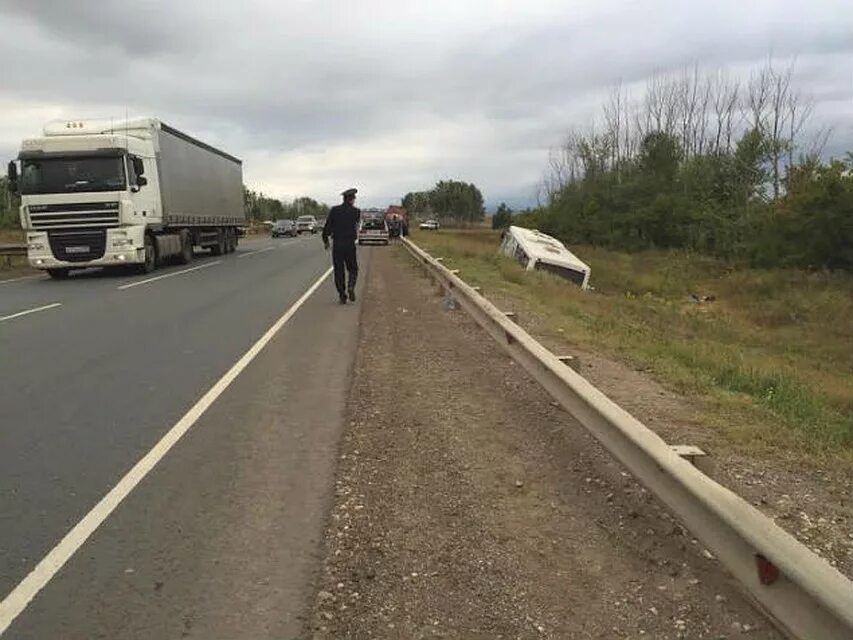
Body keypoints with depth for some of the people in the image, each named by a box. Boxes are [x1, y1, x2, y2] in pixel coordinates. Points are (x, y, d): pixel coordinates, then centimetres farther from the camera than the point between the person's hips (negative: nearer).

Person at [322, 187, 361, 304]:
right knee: (352, 269, 12)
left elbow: (327, 227, -2)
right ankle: (350, 287, -14)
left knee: (338, 271, 8)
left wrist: (325, 240, 11)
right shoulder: (355, 211, -4)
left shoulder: (334, 210, -2)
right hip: (350, 245, -1)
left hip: (336, 245, 1)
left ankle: (342, 295, 5)